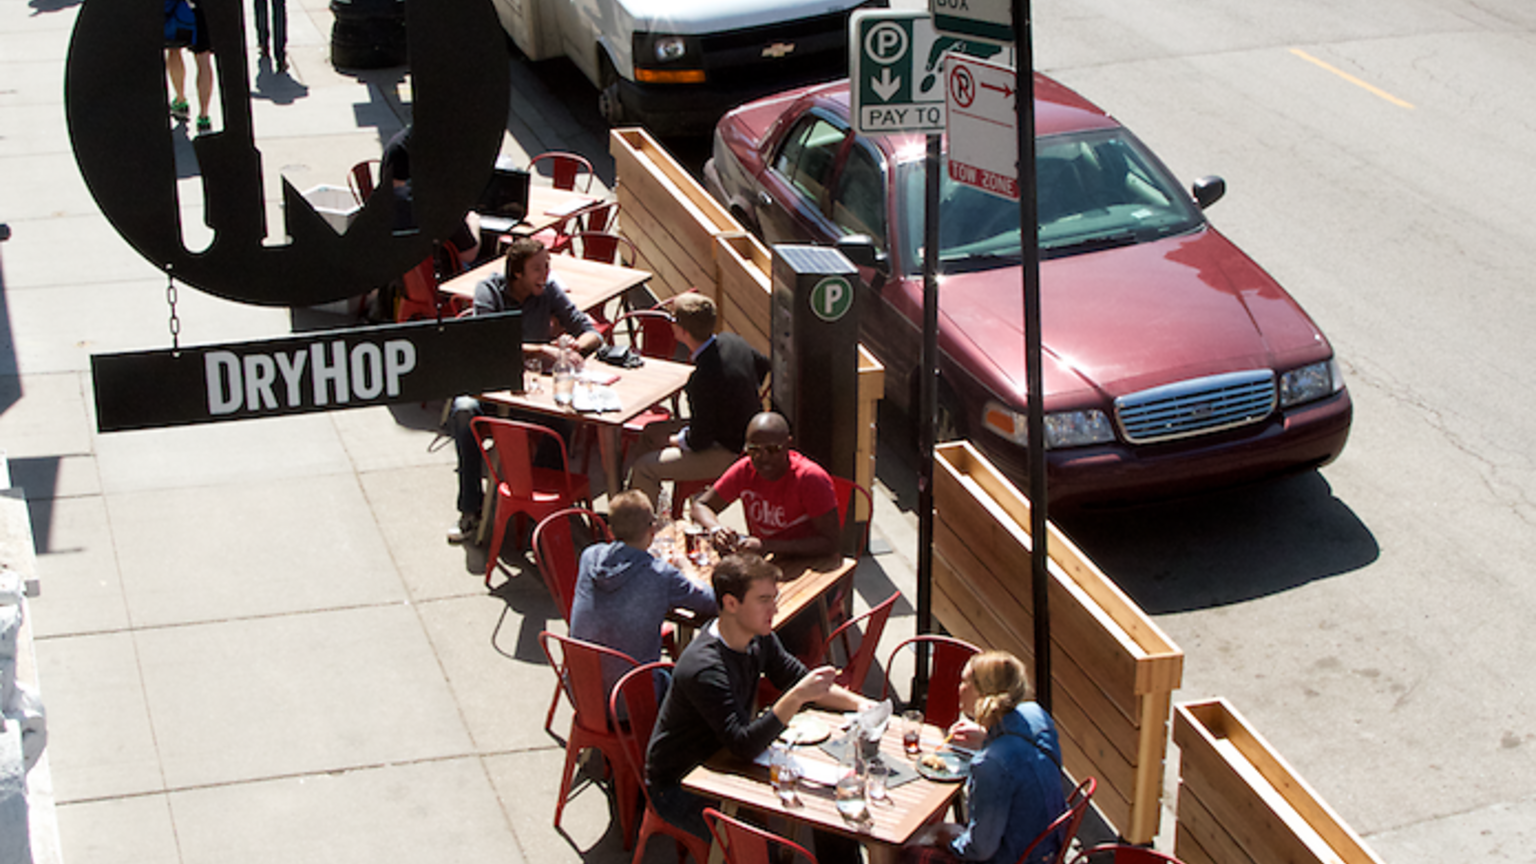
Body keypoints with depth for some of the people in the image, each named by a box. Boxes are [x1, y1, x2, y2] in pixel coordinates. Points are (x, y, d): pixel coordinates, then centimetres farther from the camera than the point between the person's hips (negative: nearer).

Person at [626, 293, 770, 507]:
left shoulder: (704, 379, -35)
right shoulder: (731, 341, -9)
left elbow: (699, 441, -25)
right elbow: (763, 366, 14)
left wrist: (673, 440, -4)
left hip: (729, 454, -10)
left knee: (643, 469, -12)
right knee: (650, 433, 20)